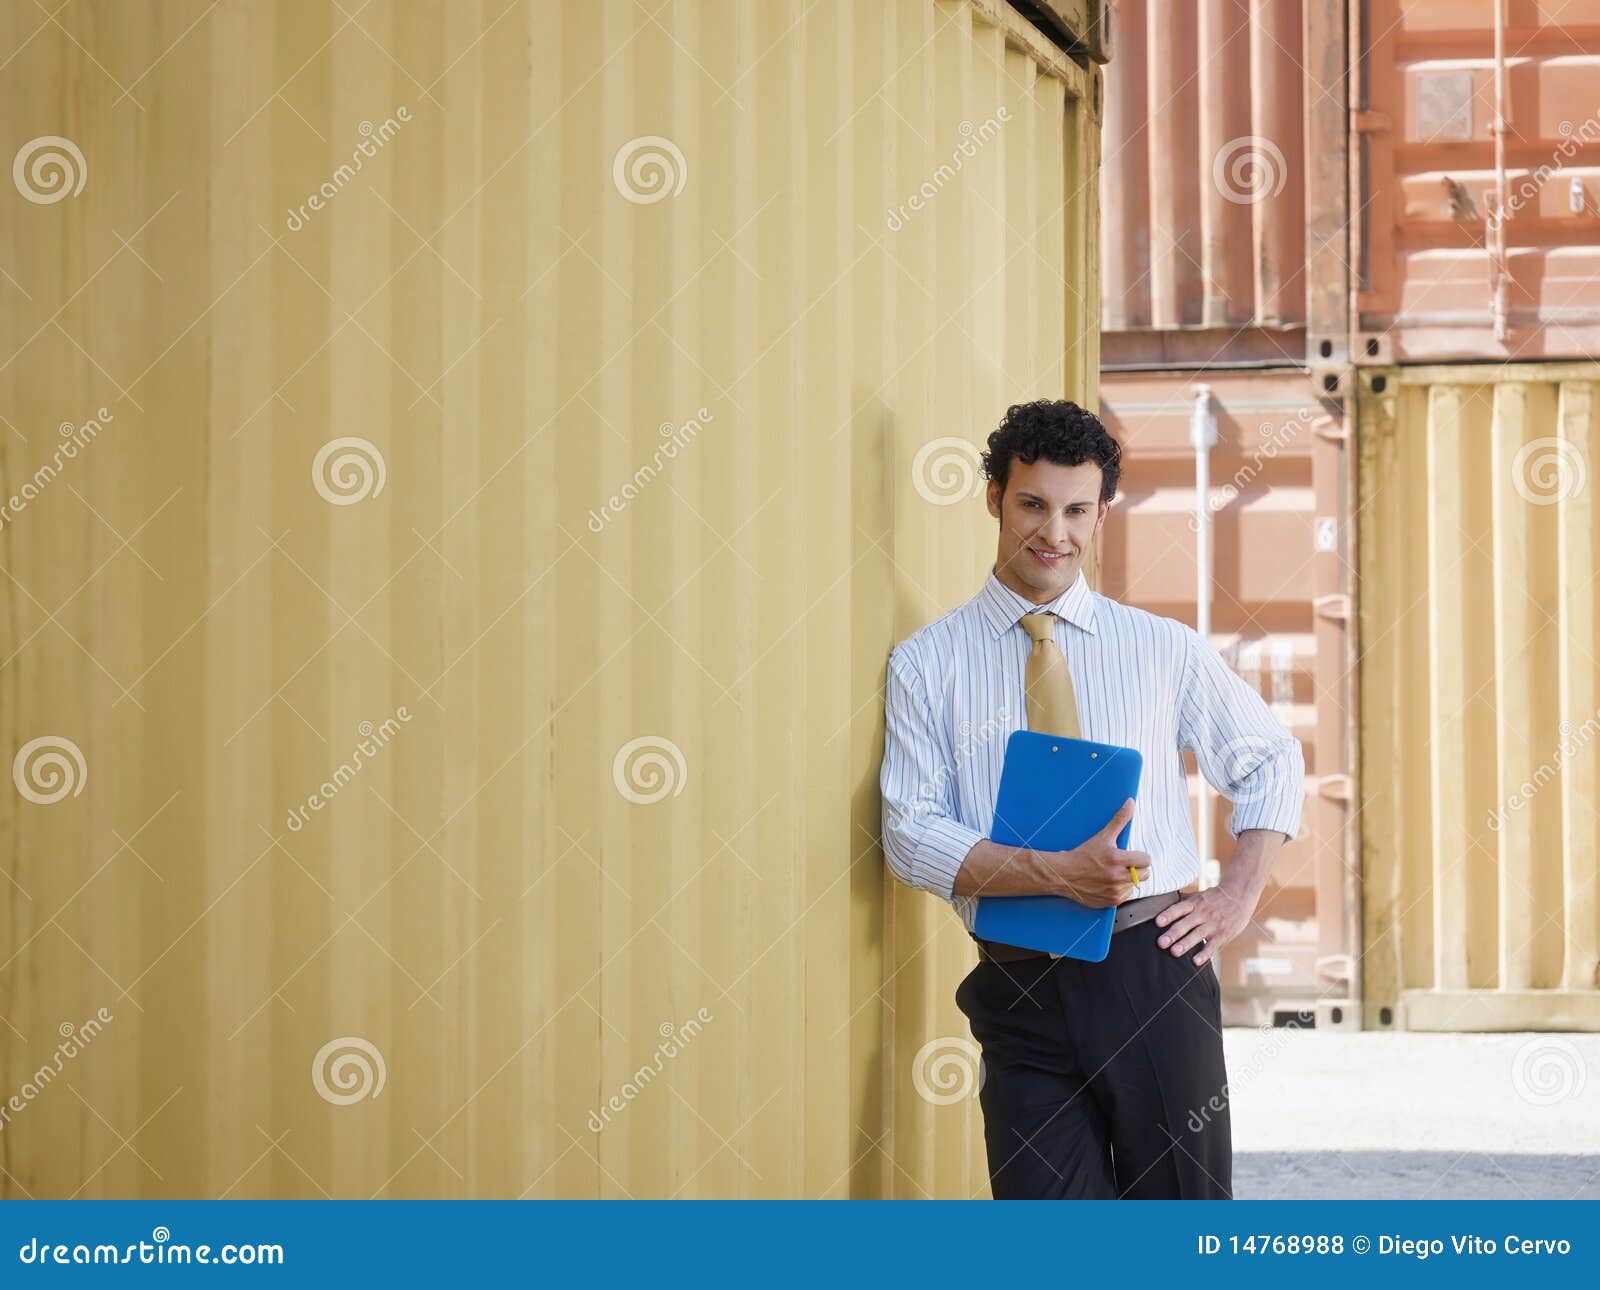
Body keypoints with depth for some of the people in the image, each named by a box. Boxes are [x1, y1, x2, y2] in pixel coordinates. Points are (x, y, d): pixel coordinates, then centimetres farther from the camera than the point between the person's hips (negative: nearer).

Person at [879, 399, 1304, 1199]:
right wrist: (1053, 873, -17)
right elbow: (911, 835, -3)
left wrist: (1238, 898, 7)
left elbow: (1273, 761, 22)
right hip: (1021, 986, -1)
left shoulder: (1163, 649, 10)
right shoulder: (926, 663, 5)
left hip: (1154, 969, 1)